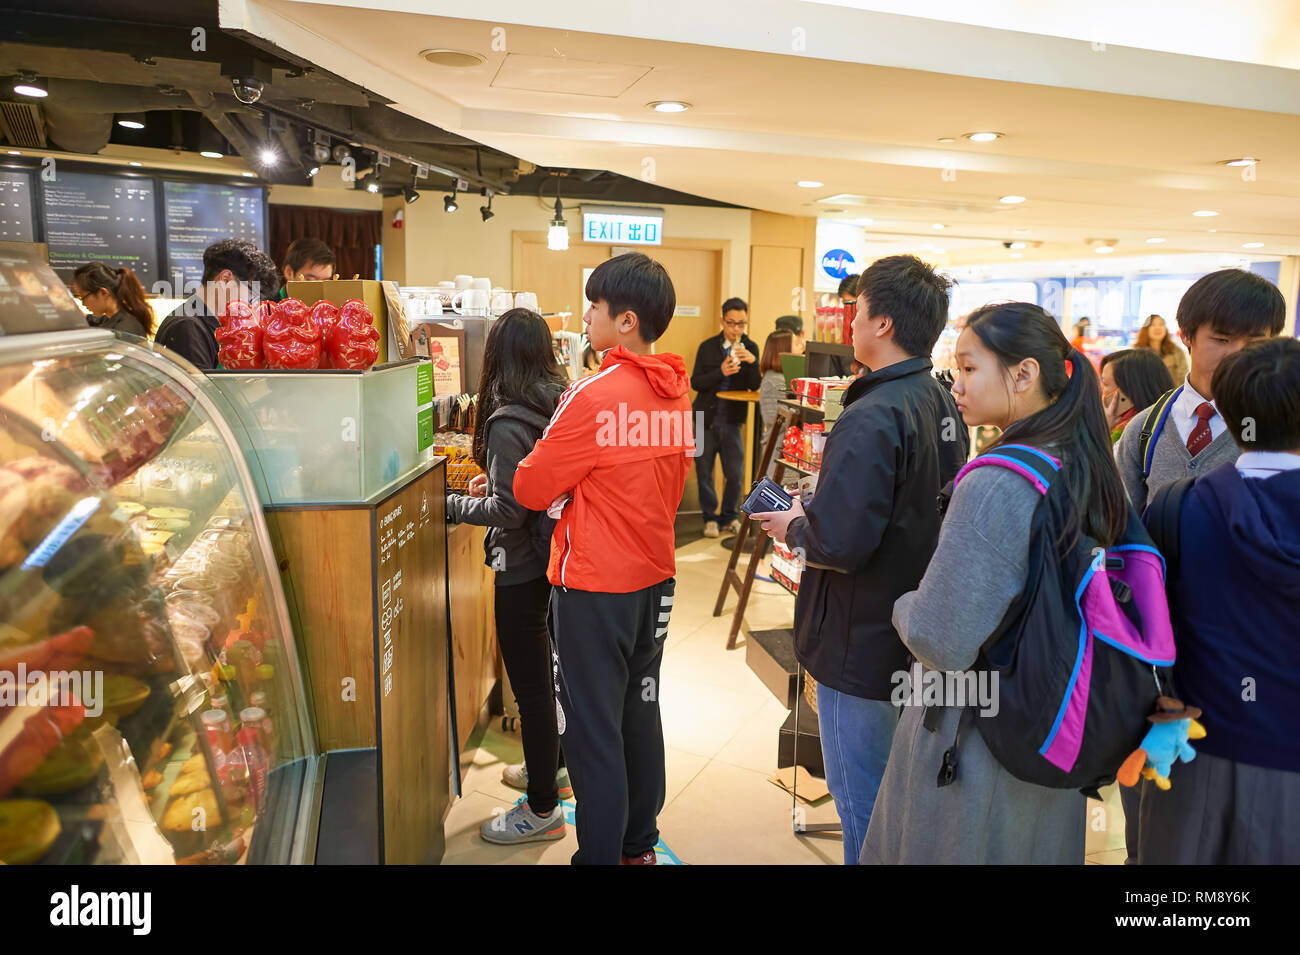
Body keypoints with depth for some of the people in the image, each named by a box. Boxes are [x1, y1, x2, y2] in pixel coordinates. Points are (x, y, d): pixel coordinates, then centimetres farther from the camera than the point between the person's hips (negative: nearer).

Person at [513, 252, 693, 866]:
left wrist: (533, 469, 8)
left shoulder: (594, 396, -21)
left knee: (592, 731, 6)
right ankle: (639, 845, 35)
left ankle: (600, 854, 19)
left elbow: (530, 489, -14)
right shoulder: (678, 394, 2)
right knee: (641, 714, 19)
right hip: (656, 580, 8)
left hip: (594, 588, -8)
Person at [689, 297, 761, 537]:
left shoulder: (751, 348, 2)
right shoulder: (707, 347, 1)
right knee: (704, 472, 6)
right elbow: (695, 382, -6)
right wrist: (720, 372, -21)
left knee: (735, 474, 0)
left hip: (732, 421, 0)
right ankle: (710, 518, 22)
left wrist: (752, 362, -23)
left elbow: (756, 387, -6)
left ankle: (728, 518, 20)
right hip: (706, 419, 0)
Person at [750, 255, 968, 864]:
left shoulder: (873, 418, -25)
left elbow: (838, 543, -31)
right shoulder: (943, 405, 4)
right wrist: (817, 511, 10)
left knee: (864, 810, 9)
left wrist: (793, 527, -10)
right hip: (917, 639, 9)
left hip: (864, 647, -9)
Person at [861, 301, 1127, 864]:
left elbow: (940, 641, -27)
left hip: (976, 744, -7)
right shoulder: (1086, 470, -1)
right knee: (1033, 849, 25)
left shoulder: (995, 485, -27)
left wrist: (904, 606, -6)